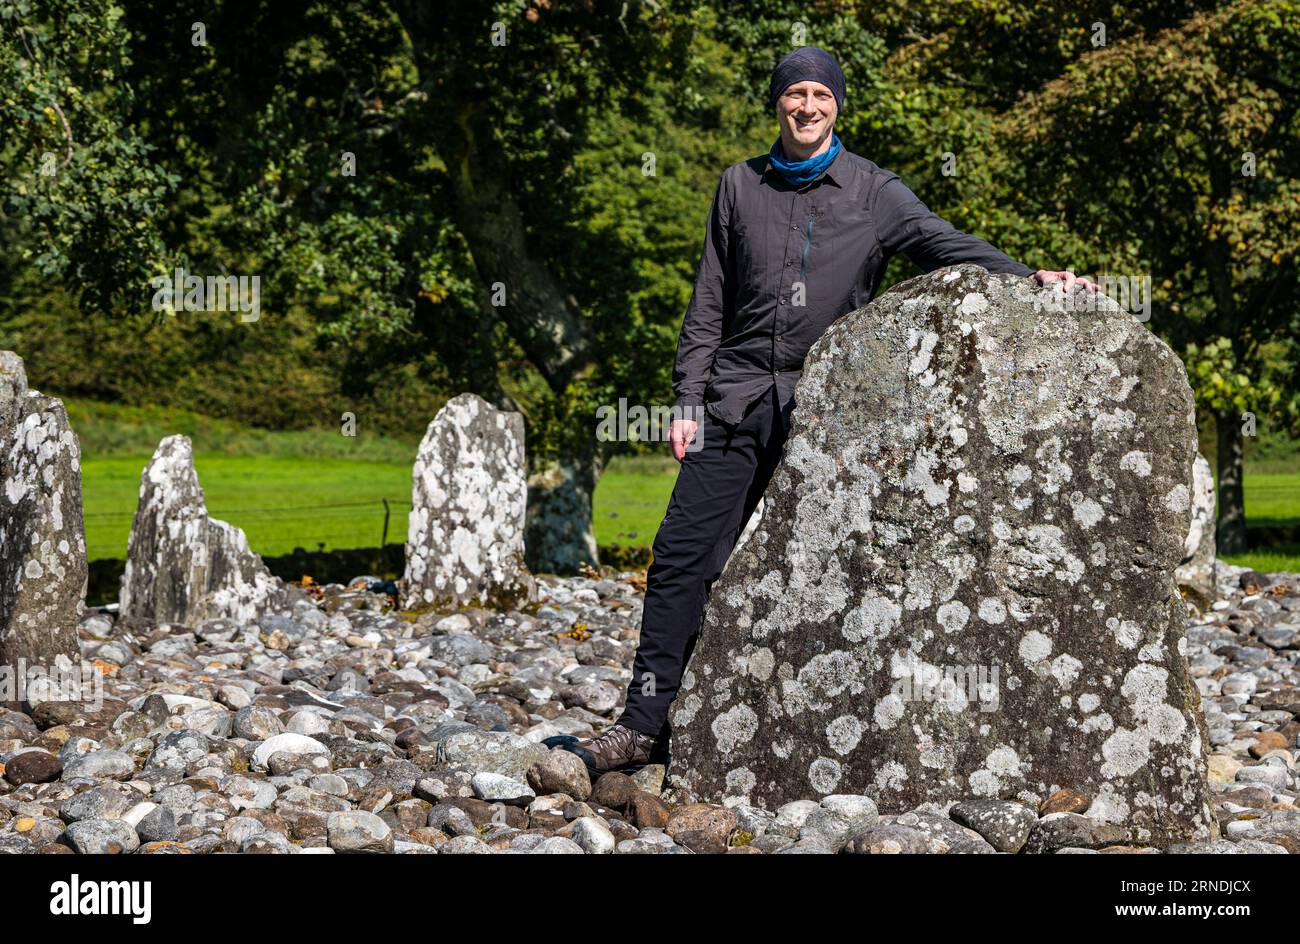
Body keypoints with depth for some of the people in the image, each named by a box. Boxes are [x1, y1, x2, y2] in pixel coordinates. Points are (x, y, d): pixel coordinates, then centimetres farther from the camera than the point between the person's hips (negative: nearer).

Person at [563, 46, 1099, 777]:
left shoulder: (873, 192, 6)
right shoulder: (742, 187, 12)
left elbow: (947, 246, -3)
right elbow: (710, 304, 13)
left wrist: (1030, 277, -19)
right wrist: (689, 400, 8)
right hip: (739, 399, 2)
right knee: (683, 557, -6)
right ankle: (645, 726, -2)